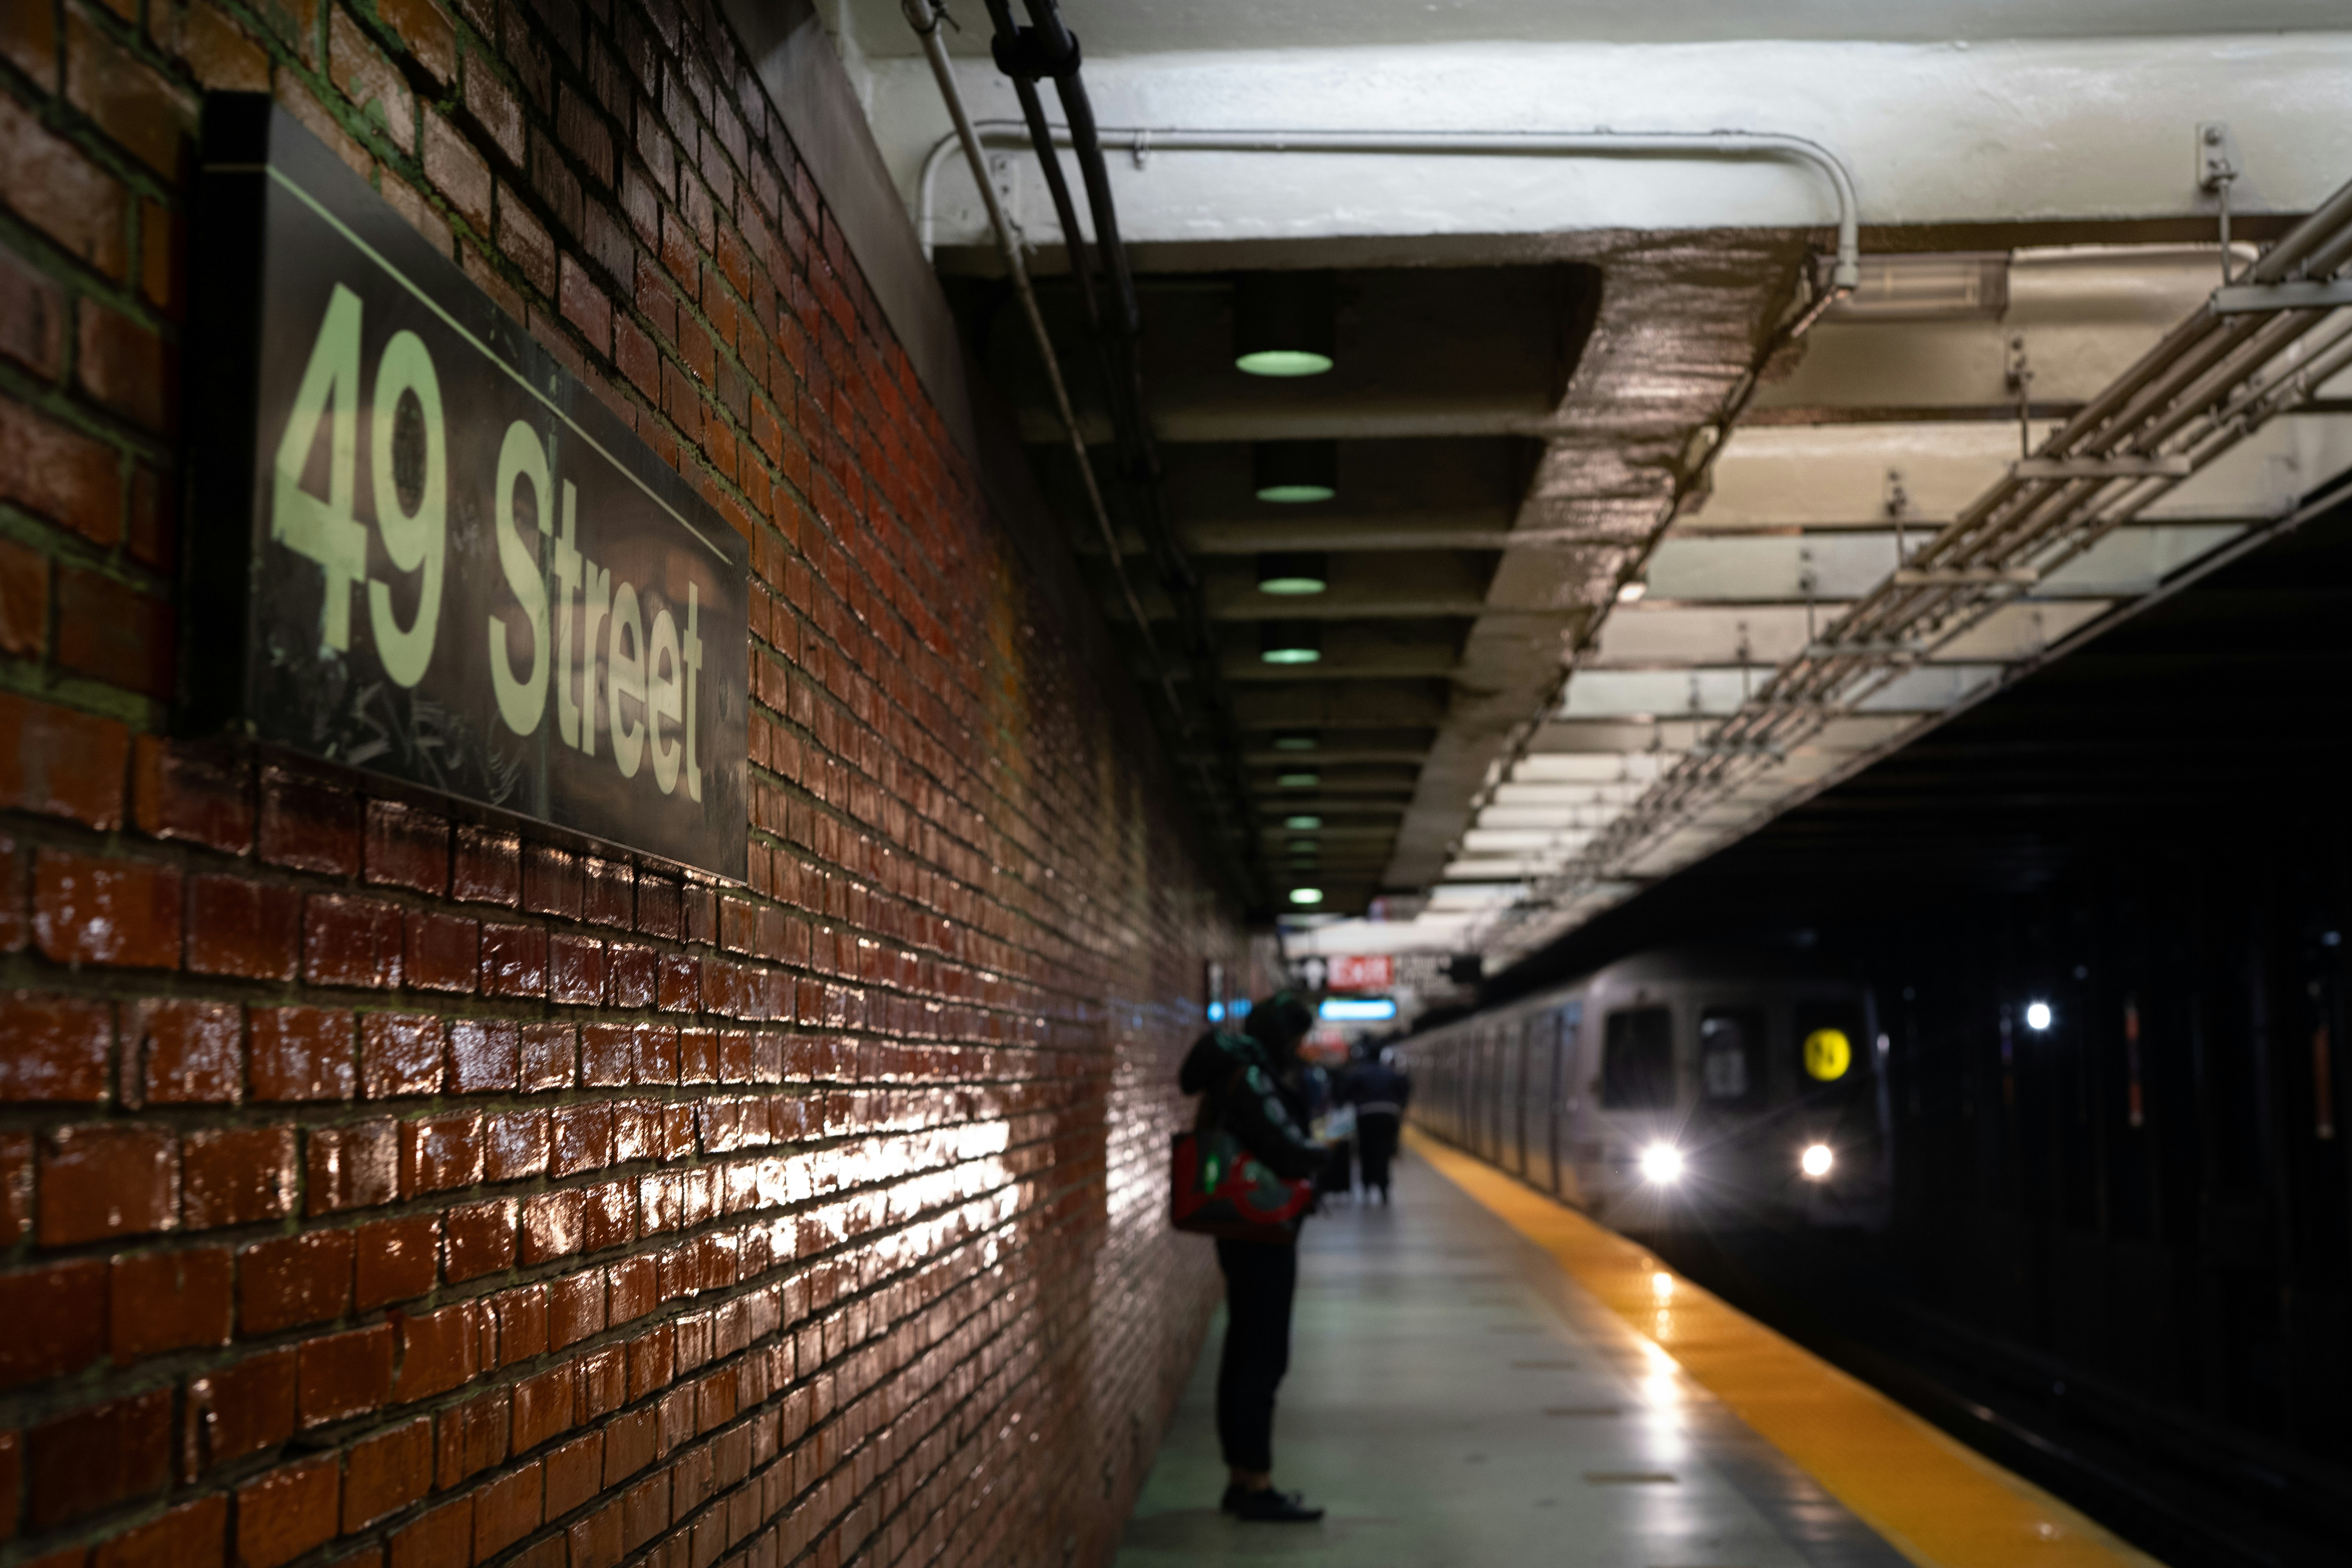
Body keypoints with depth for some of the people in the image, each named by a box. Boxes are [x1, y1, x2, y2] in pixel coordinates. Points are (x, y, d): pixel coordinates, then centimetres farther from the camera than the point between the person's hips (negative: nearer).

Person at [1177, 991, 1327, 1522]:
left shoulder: (1236, 1075, 12)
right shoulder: (1252, 1081, -18)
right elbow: (1290, 1154, -21)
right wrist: (1321, 1150, -2)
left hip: (1244, 1233, 10)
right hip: (1262, 1234, -10)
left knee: (1245, 1354, 13)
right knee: (1264, 1358, -5)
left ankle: (1242, 1479, 20)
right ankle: (1256, 1484, -1)